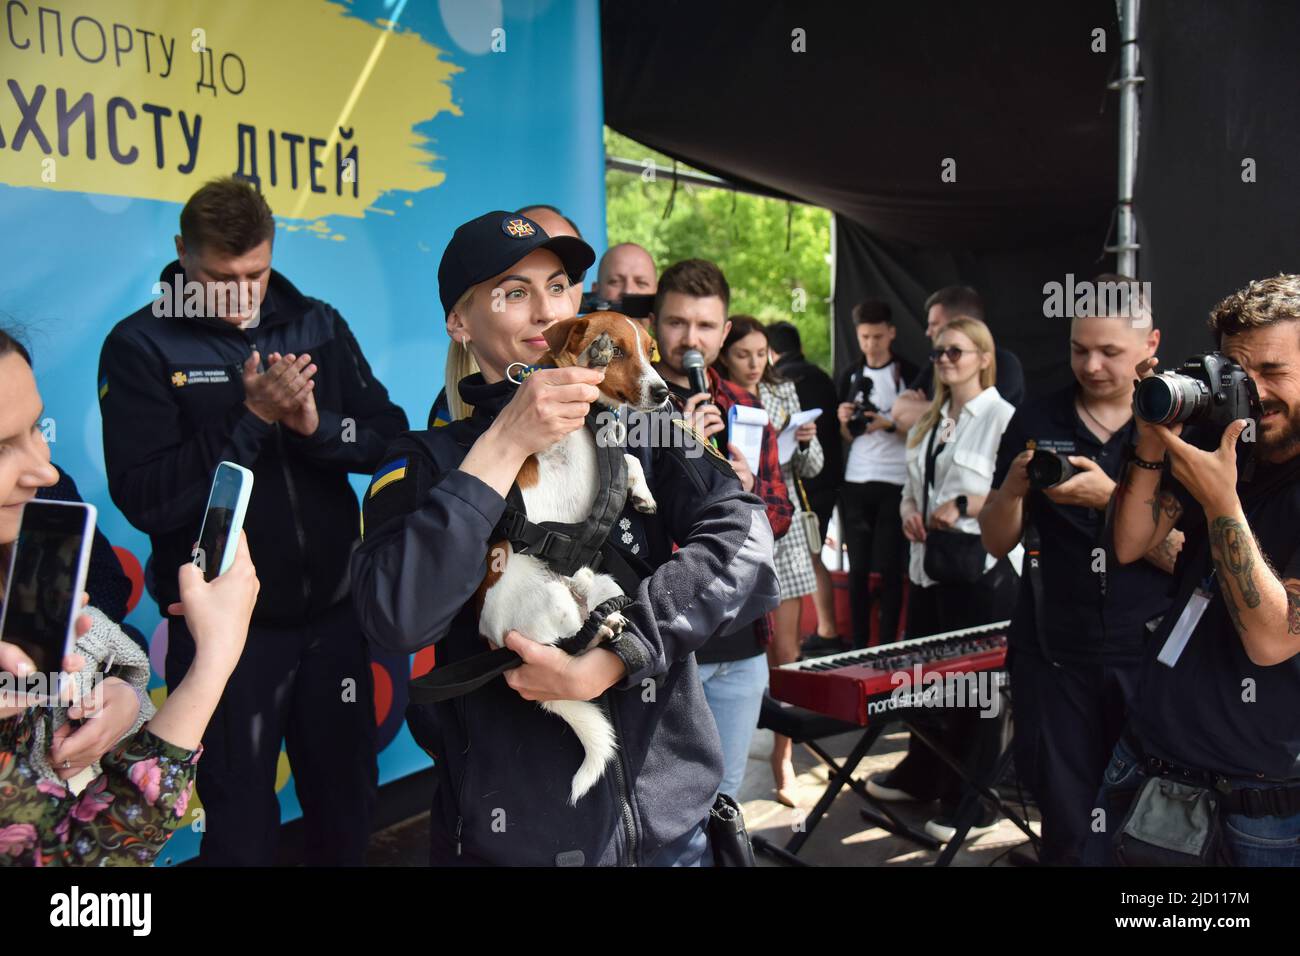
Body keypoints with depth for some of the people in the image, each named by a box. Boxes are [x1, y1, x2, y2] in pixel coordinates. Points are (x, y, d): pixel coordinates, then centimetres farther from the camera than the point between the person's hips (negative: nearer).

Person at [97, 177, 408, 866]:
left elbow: (391, 438, 0)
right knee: (241, 823, 11)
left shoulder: (317, 325, 4)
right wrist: (252, 419, -22)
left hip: (333, 611, 4)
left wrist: (317, 426, -18)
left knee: (347, 802, 18)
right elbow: (146, 500, -17)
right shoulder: (141, 346, -8)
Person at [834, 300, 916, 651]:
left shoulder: (908, 374, -1)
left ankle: (887, 644, 4)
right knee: (857, 568, 6)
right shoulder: (850, 376, 11)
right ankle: (859, 644, 12)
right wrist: (844, 422, -6)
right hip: (855, 482, 4)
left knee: (889, 568, -2)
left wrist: (889, 425, -16)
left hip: (895, 483, -4)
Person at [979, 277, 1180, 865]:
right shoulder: (1034, 423, 4)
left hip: (1151, 657, -1)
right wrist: (1012, 487, -14)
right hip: (1054, 655, 2)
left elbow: (1190, 559, -9)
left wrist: (1111, 497, -22)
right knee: (1067, 829, 6)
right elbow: (997, 545, 5)